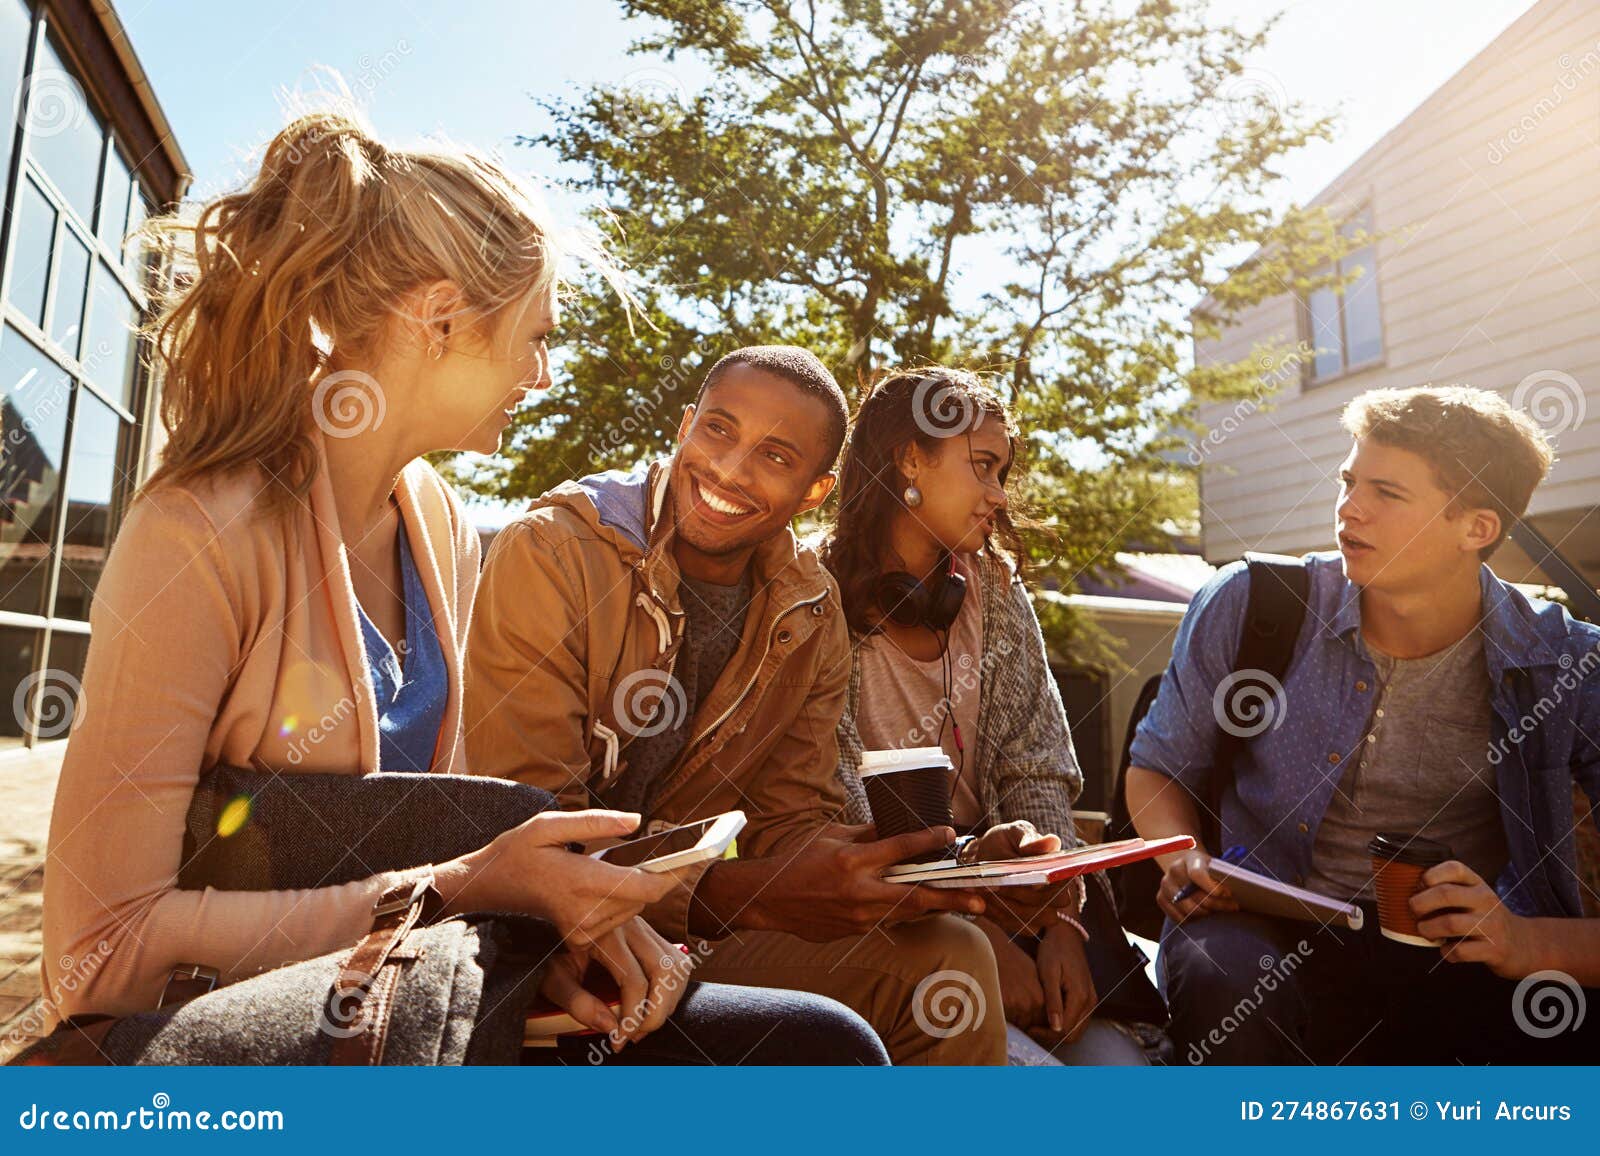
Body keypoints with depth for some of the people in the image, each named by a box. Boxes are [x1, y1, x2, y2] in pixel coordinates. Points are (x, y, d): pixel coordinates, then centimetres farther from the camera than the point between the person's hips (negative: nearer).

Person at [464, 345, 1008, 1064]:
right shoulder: (550, 554, -16)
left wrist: (909, 868, -20)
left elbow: (789, 823, 2)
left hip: (692, 939, 5)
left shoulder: (811, 616, 1)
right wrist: (754, 897, -32)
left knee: (948, 954, -15)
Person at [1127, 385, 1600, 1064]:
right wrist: (1184, 862, -10)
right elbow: (1157, 768, 10)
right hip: (1278, 941, 0)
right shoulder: (1244, 607, -3)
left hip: (1466, 967, 1)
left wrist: (1539, 944, -22)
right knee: (1224, 983, -36)